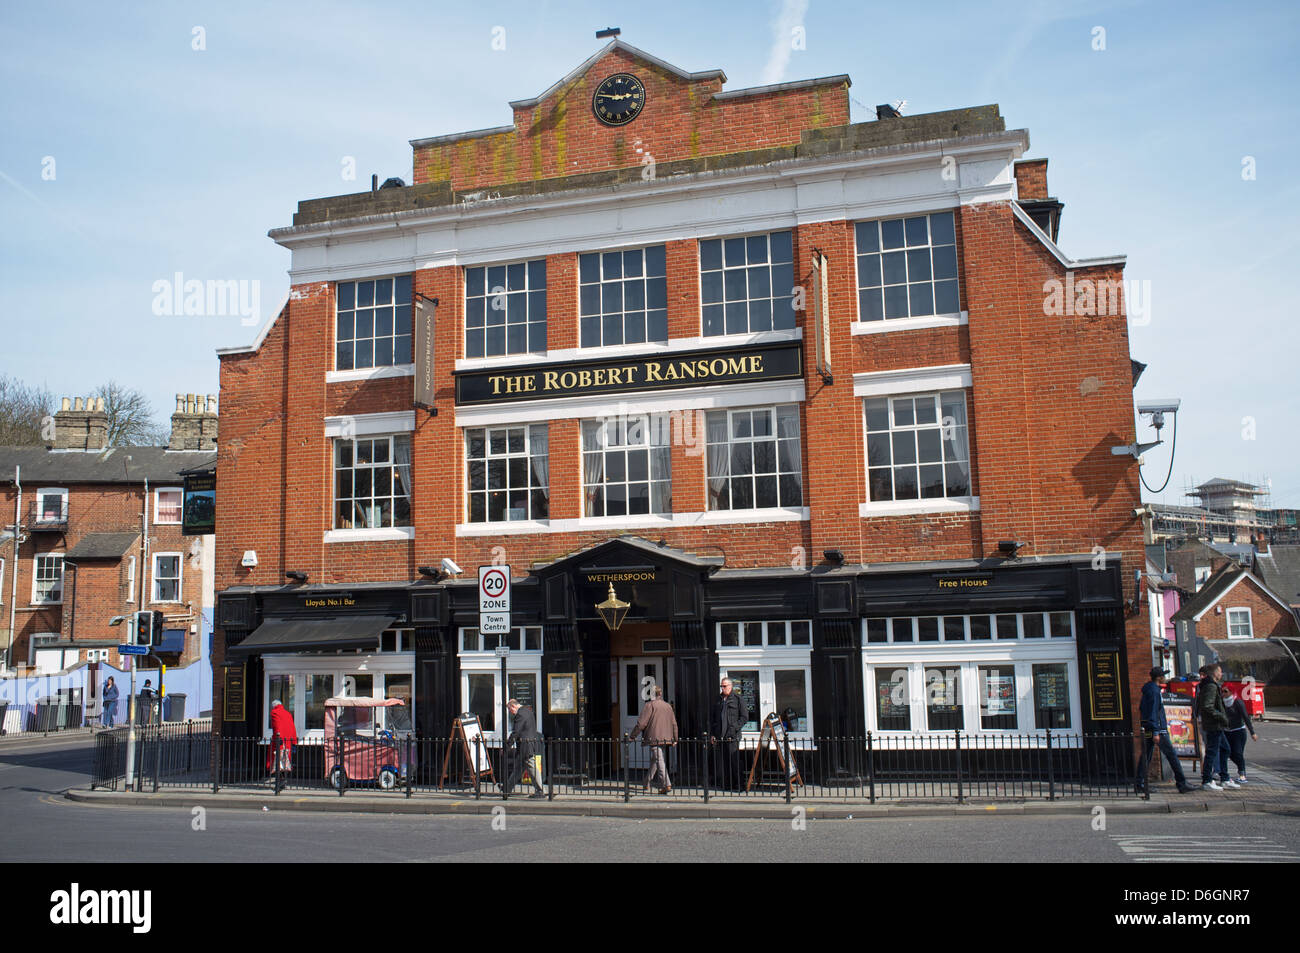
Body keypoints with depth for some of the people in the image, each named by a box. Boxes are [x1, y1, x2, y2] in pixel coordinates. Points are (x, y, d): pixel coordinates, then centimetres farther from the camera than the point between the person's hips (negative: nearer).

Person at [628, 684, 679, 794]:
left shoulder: (650, 705, -6)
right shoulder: (668, 706, 14)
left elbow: (641, 723, -10)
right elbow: (674, 724, 15)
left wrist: (632, 736, -1)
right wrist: (675, 739, 23)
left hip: (655, 739, -7)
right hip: (666, 739, 7)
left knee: (659, 761, -9)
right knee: (654, 760, 18)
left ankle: (667, 785, -17)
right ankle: (648, 783, 28)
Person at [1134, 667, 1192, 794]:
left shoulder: (1147, 690, 16)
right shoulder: (1154, 691, -14)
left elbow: (1141, 708, 24)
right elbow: (1153, 712, -20)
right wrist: (1155, 732, -22)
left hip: (1147, 730, 9)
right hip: (1158, 729, -9)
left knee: (1146, 756, 7)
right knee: (1172, 755, -3)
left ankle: (1139, 784, 3)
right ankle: (1182, 784, -1)